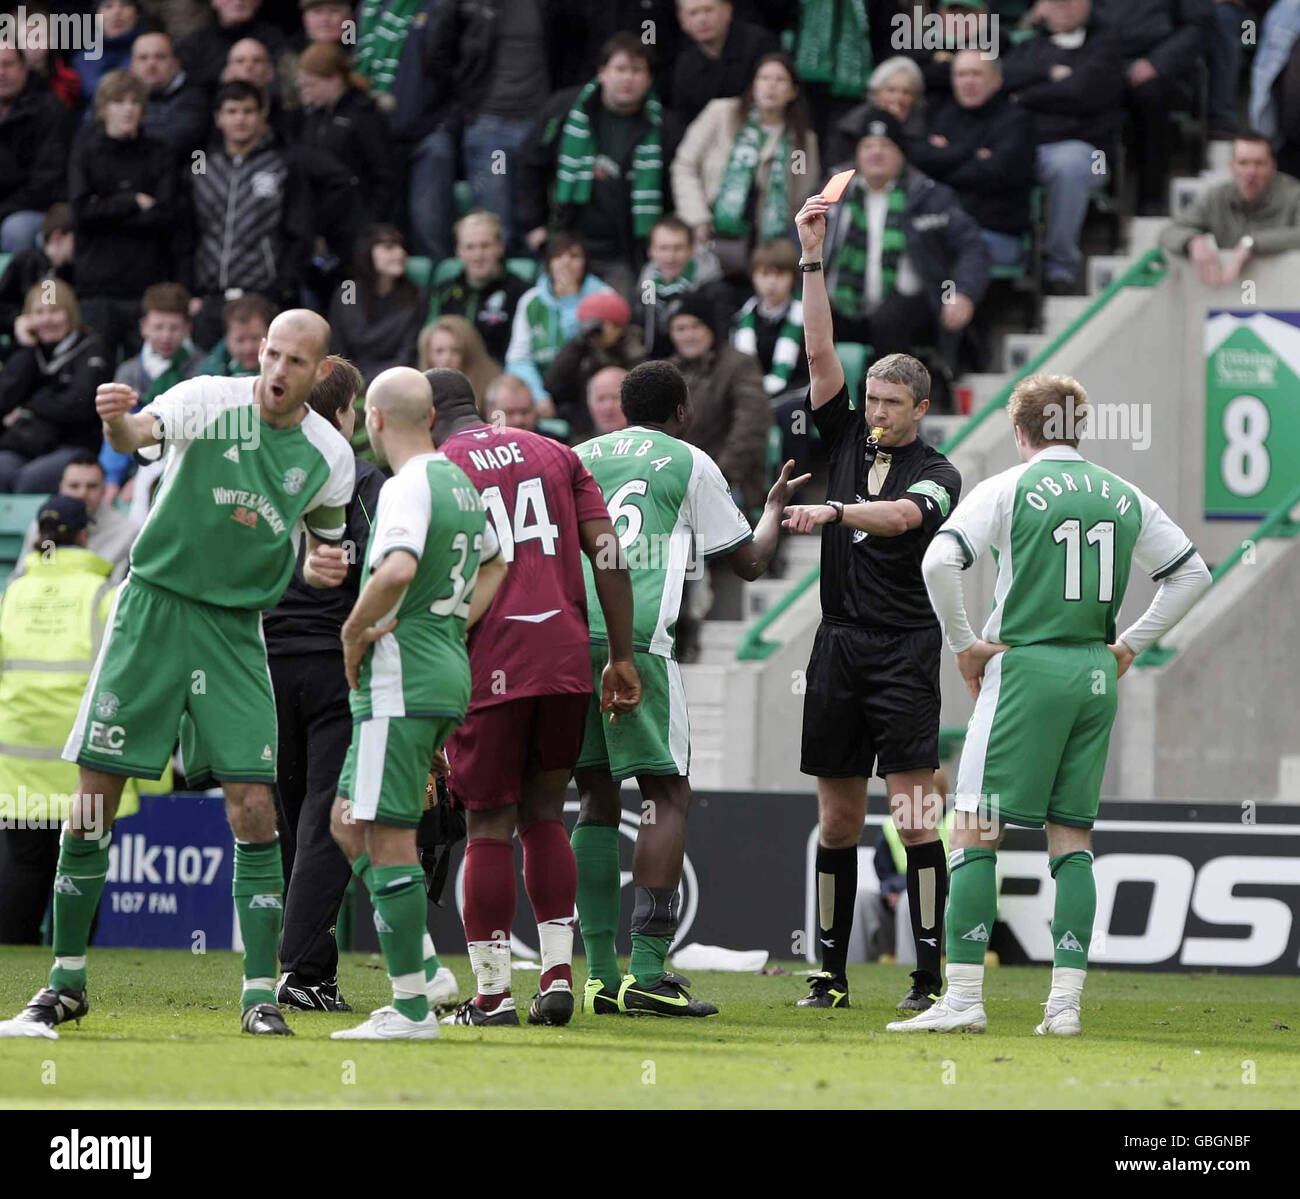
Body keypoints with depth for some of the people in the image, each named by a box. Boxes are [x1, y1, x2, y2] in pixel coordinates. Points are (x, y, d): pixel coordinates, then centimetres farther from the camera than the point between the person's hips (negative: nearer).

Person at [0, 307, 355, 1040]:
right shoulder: (211, 401, -8)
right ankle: (68, 982, 12)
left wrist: (321, 568, -4)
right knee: (94, 801, -2)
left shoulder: (330, 456, 3)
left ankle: (260, 994, 1)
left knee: (255, 809, -8)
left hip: (237, 633, 2)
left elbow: (319, 552, 20)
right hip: (154, 608, -2)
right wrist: (118, 422, -53)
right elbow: (141, 432, -29)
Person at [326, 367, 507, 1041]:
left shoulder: (408, 487, -14)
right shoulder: (459, 481, 15)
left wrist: (355, 631, -16)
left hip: (401, 682, -10)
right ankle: (418, 974, 12)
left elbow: (398, 569, -32)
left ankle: (413, 1008, -9)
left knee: (387, 837, -8)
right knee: (348, 824, 16)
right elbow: (495, 561, 33)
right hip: (449, 674, 10)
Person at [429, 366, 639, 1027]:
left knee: (490, 827, 1)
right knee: (543, 815, 16)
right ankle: (557, 973, 8)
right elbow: (607, 555, 8)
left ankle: (492, 992, 2)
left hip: (489, 667, -4)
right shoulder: (554, 454, 15)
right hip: (567, 660, 4)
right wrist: (621, 659, 10)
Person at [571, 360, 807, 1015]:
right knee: (667, 795, 1)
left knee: (596, 799, 11)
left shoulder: (580, 457, 20)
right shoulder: (690, 464, 9)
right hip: (636, 637, -4)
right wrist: (775, 506, 35)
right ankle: (647, 972, -9)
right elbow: (748, 561, 17)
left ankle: (601, 974, 7)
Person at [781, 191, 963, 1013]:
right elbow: (821, 355, 7)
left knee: (916, 816, -10)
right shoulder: (848, 442, 12)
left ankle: (931, 977, -11)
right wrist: (815, 262, 2)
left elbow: (903, 516, -22)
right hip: (839, 649, 5)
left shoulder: (937, 475, -1)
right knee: (837, 820, 7)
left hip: (904, 651, -5)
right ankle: (831, 974, 11)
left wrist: (833, 512, -36)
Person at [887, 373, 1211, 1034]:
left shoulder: (1008, 489, -4)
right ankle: (1066, 1000, 2)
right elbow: (1192, 573, 18)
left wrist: (963, 644, -4)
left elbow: (939, 562, -15)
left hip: (1025, 669, -5)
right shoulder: (1125, 497, 11)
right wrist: (1130, 644, 19)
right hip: (1096, 673, 5)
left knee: (975, 831, -2)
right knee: (1073, 838, 9)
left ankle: (963, 996, -9)